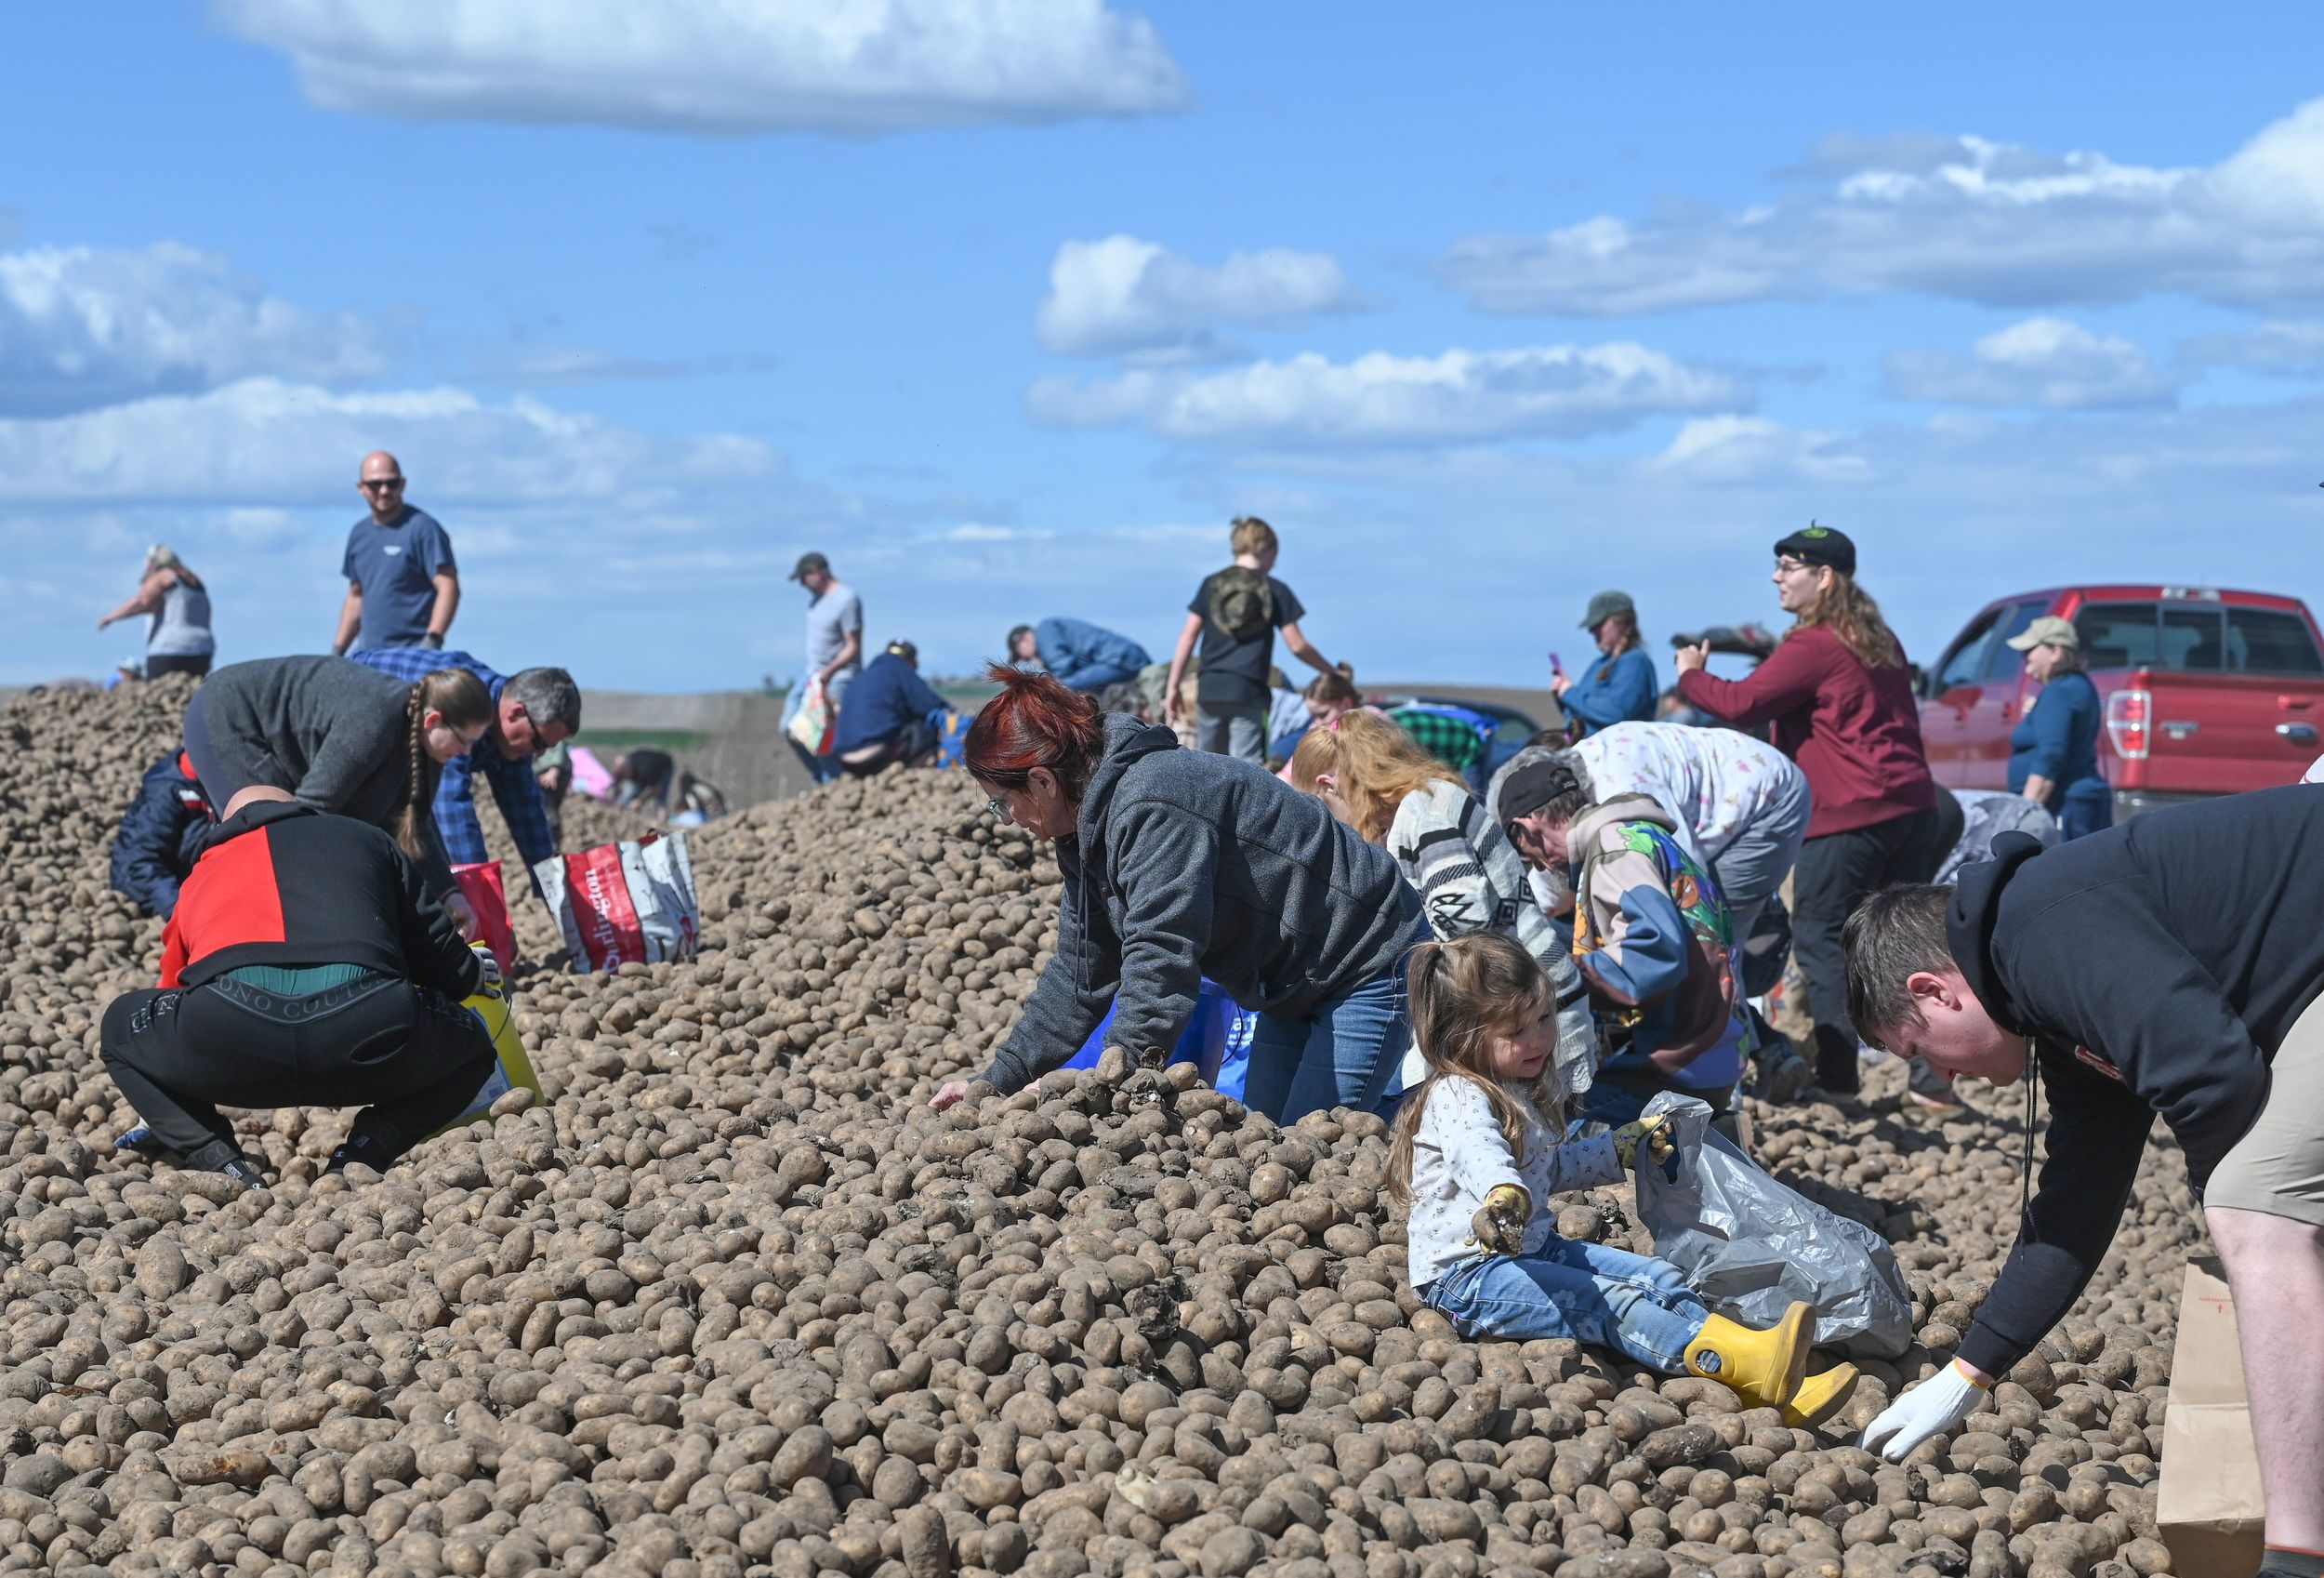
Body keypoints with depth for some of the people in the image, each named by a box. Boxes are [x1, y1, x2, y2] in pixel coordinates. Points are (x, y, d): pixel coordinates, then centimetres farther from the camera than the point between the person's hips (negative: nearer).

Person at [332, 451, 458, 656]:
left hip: (412, 654, -7)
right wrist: (337, 652, 18)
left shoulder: (422, 529, -6)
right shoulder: (359, 533, 17)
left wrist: (432, 641, -24)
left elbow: (448, 587, -13)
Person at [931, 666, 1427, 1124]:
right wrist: (997, 1082, 5)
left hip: (1370, 968, -10)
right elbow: (1079, 974, 9)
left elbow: (1160, 969, -34)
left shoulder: (1153, 811, -29)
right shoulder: (1091, 826, 4)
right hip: (1297, 989, 10)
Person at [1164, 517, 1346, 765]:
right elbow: (1297, 646, 0)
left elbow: (1188, 637, 5)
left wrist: (1173, 686, 9)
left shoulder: (1212, 584, 9)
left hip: (1209, 688, 3)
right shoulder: (1275, 591, 2)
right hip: (1247, 691, -3)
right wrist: (1331, 672, 14)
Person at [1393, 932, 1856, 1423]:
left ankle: (1770, 1391, -18)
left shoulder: (1521, 1093, 14)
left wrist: (1623, 1150, 34)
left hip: (1533, 1251, 10)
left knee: (1658, 1279, -4)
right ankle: (1749, 1362, -46)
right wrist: (1503, 1195, -63)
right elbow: (1478, 1154, -42)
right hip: (1466, 1275, -10)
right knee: (1608, 1303, -28)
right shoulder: (1458, 1099, -17)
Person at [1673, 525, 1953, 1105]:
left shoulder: (1814, 646, -10)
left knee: (1819, 938, -1)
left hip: (1852, 816, -9)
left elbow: (1742, 703, -15)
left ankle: (1837, 1074, -4)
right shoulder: (1878, 641, 18)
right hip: (1912, 804, 9)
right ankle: (1932, 1077, 8)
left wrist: (1691, 675, 2)